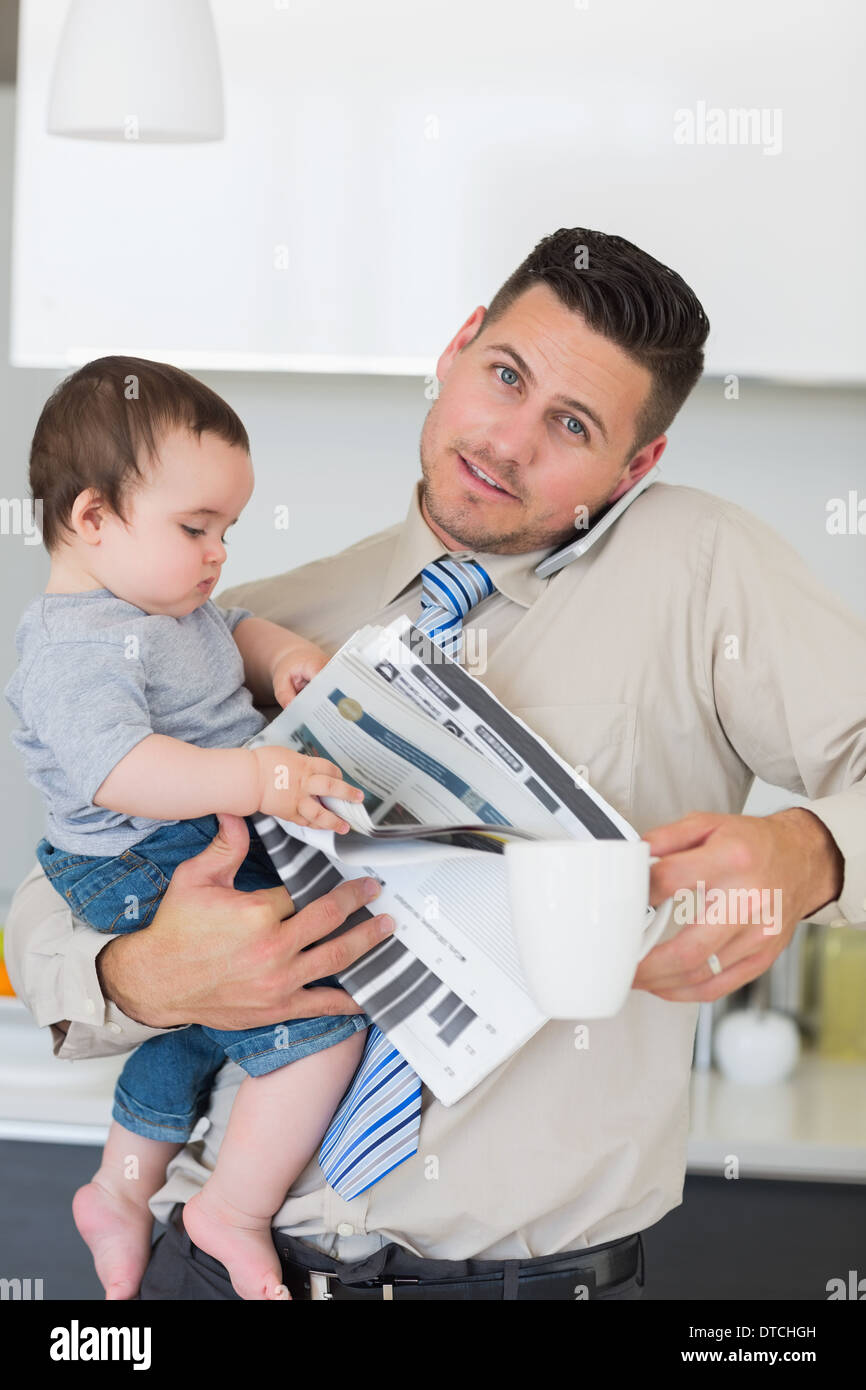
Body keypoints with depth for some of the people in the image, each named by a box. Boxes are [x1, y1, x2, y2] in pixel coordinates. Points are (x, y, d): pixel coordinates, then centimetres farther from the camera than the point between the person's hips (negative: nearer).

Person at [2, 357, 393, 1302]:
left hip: (219, 857, 11)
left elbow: (232, 630, 30)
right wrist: (253, 779, -48)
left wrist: (281, 654, 7)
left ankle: (119, 1191, 50)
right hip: (158, 887, -11)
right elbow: (118, 769, -38)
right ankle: (236, 1213, -3)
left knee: (195, 1029, 29)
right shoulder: (78, 647, -24)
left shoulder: (167, 603, 11)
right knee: (320, 1021, -18)